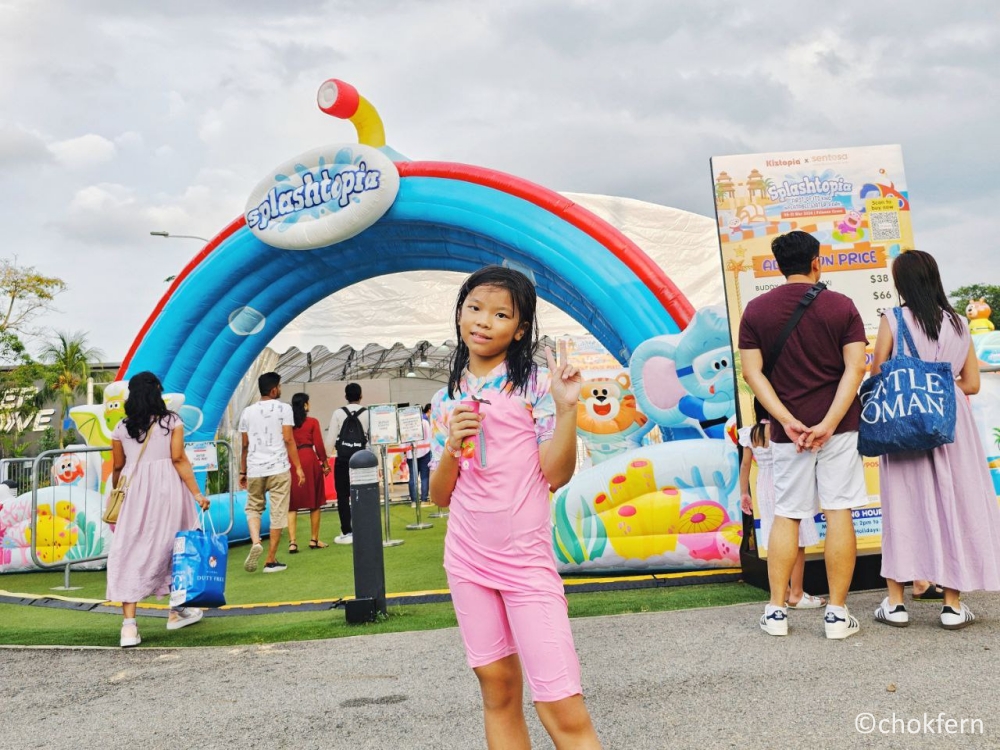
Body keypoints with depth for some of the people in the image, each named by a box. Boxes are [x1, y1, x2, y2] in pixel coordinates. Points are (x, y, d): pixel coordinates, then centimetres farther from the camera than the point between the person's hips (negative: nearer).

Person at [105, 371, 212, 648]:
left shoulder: (122, 427, 5)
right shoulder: (172, 421, -1)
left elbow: (117, 467, 9)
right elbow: (179, 460, -8)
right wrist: (197, 493, -9)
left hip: (134, 492, 1)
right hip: (168, 490, -1)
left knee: (131, 555, 2)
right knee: (176, 548, 13)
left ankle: (129, 624, -5)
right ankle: (178, 611, 25)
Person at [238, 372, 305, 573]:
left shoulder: (247, 412, 10)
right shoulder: (283, 408, -1)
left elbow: (245, 445, 10)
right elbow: (288, 440, -7)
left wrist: (242, 471, 18)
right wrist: (298, 467, -2)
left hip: (254, 470, 3)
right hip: (278, 469, -3)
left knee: (253, 508, 19)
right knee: (278, 514, 4)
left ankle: (255, 542, -7)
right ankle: (271, 560, 7)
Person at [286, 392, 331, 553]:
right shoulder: (312, 422, -1)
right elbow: (319, 445, -3)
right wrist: (325, 463, 8)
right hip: (309, 460, -2)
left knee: (292, 504, 6)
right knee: (315, 503, 10)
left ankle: (292, 542, -4)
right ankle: (314, 540, 16)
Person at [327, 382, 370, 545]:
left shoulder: (338, 413, -1)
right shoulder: (367, 414, -1)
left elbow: (332, 437, -2)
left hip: (343, 459, -1)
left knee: (343, 495, 5)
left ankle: (346, 533, 5)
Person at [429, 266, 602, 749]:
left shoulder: (536, 385, -4)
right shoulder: (446, 400, 7)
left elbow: (557, 475, -10)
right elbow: (440, 497, 7)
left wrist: (566, 408, -21)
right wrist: (451, 448, -10)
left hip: (528, 562, -4)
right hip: (467, 561, 4)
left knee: (564, 710, -7)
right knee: (498, 690, 12)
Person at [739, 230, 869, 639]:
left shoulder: (756, 309, 3)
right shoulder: (841, 305, 1)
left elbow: (751, 371, -5)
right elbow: (855, 367, -8)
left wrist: (786, 420, -9)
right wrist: (829, 422, -13)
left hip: (788, 429, 1)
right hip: (839, 426, -1)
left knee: (786, 516, 9)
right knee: (839, 514, 4)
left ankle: (776, 610, 13)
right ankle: (837, 613, 9)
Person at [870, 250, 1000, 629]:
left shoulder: (892, 320, -6)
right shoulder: (959, 324, 6)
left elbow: (877, 376, -5)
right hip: (950, 423, 2)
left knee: (902, 507, 5)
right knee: (951, 506, 8)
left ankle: (895, 603, 9)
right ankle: (953, 604, 12)